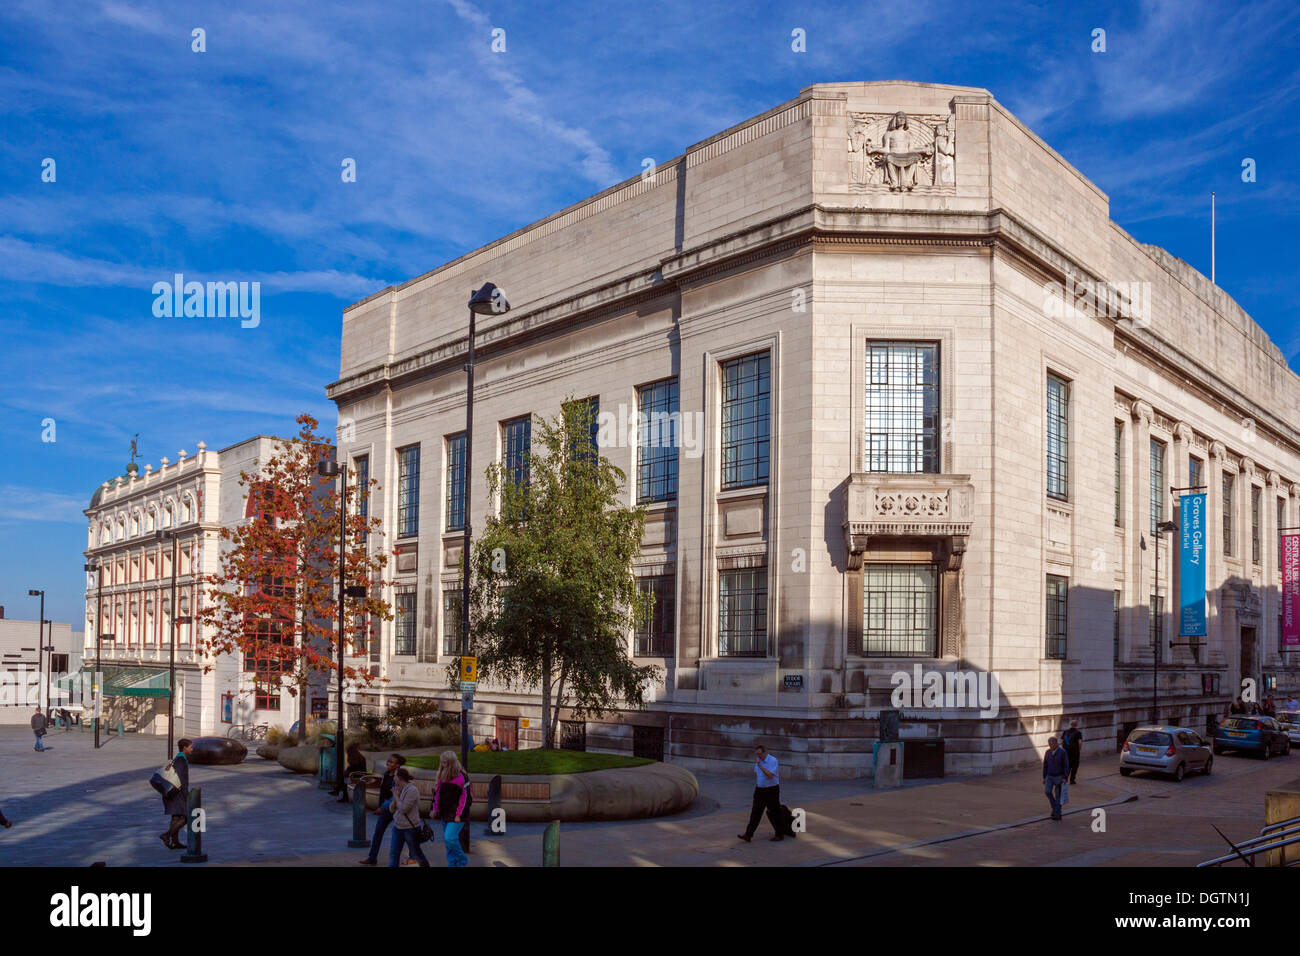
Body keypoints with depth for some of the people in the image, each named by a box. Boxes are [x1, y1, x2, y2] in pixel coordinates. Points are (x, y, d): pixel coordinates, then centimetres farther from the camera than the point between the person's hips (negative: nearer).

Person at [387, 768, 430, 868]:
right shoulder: (399, 789, 6)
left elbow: (403, 808, -23)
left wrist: (396, 796, -12)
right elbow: (392, 808, 7)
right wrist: (395, 796, -8)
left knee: (416, 853, 8)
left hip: (410, 828, -7)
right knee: (393, 853, 0)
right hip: (398, 827, 7)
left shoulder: (412, 790, -18)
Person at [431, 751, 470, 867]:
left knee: (450, 838, -14)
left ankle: (463, 861, 5)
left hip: (456, 815, -7)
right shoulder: (442, 776, 8)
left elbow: (464, 797, -13)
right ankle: (452, 863, 23)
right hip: (445, 813, 7)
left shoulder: (462, 777, -13)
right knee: (446, 839, 11)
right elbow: (438, 793, 16)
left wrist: (459, 814, -14)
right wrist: (435, 809, 11)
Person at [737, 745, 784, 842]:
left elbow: (770, 775, -27)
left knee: (773, 813, 3)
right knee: (755, 812, 2)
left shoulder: (773, 760, -16)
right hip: (760, 790, 6)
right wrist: (756, 786, 21)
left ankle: (779, 834, 18)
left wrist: (760, 765, -29)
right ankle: (748, 835, 0)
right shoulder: (758, 761, 7)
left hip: (771, 790, -6)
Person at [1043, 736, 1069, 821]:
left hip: (1059, 777, -4)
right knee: (1047, 791, -12)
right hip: (1050, 776, 4)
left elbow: (1066, 765, -14)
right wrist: (1044, 777, 5)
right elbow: (1045, 765, 6)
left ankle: (1057, 814, 7)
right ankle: (1054, 807, 11)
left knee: (1058, 795, -2)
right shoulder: (1048, 752, 1)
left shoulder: (1062, 752, -14)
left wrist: (1065, 777, -19)